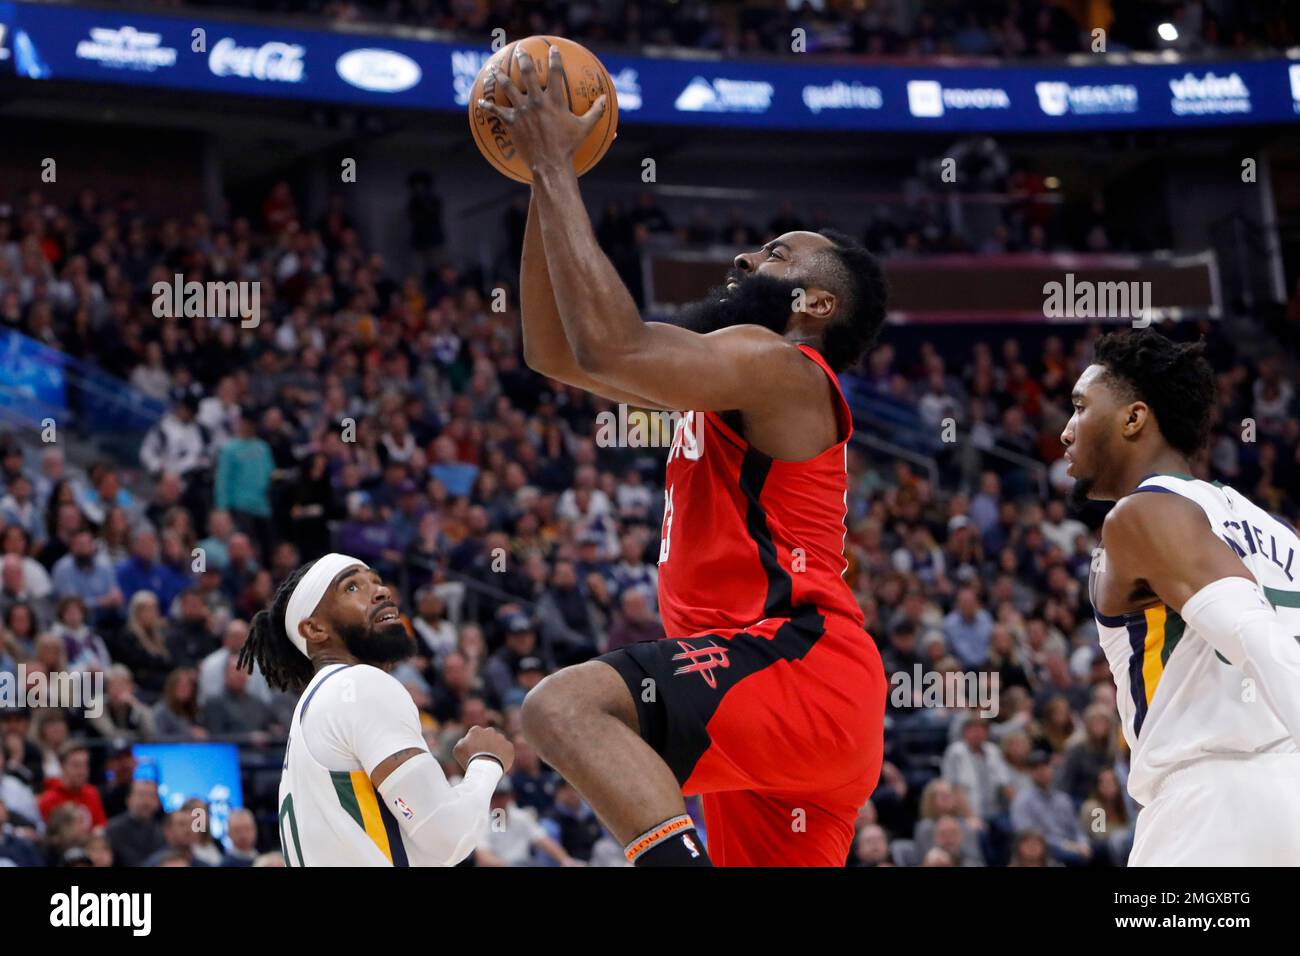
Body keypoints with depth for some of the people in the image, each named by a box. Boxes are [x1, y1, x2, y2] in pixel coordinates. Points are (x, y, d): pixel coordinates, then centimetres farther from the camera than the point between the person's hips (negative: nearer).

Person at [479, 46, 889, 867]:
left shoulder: (780, 367, -4)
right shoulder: (727, 385, 25)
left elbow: (611, 347, -19)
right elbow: (555, 353, 26)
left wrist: (557, 170, -10)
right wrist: (543, 181, 21)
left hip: (800, 669, -10)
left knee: (566, 704, -30)